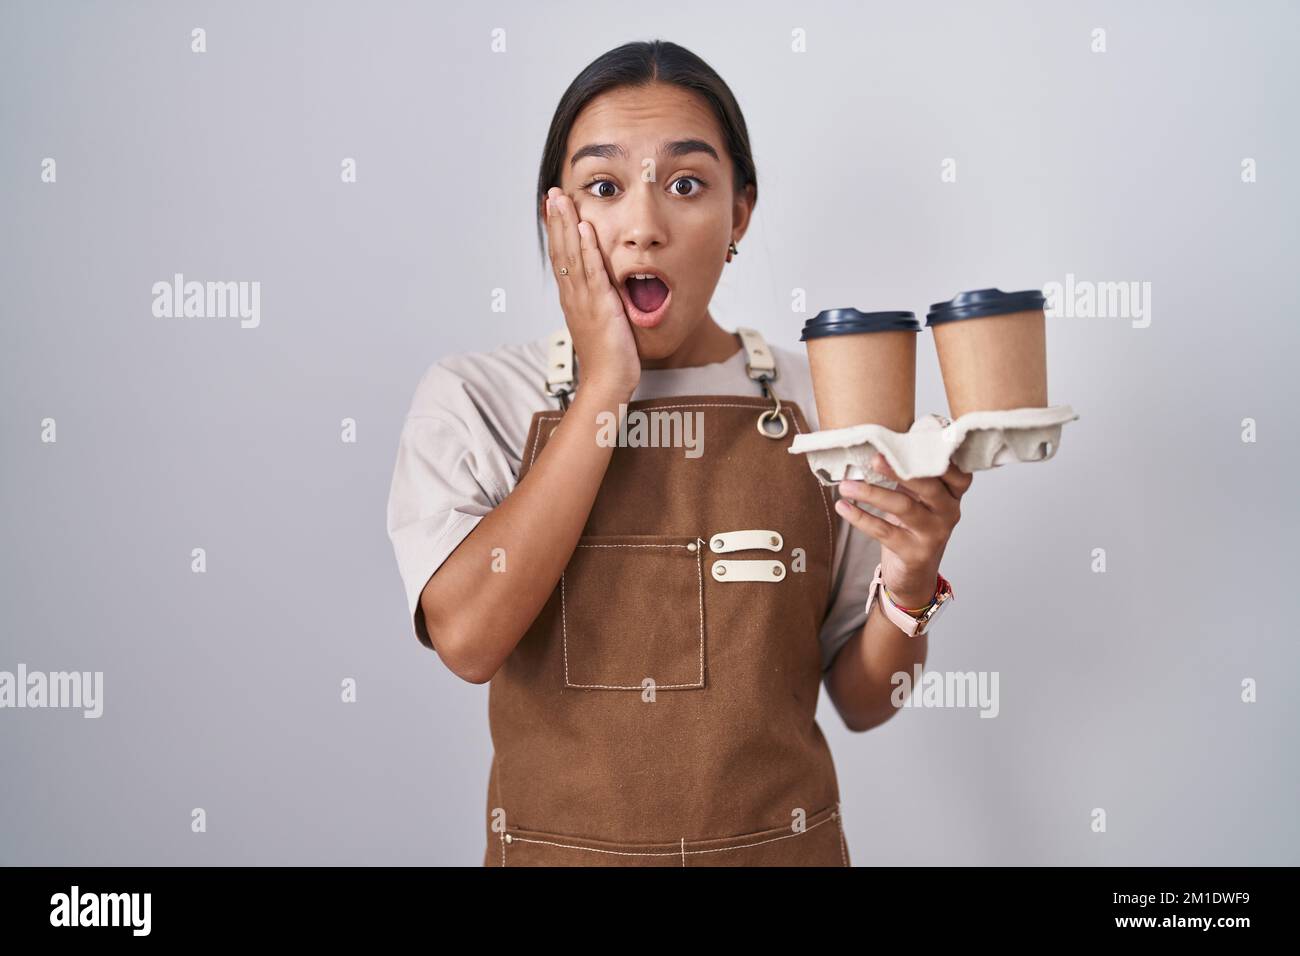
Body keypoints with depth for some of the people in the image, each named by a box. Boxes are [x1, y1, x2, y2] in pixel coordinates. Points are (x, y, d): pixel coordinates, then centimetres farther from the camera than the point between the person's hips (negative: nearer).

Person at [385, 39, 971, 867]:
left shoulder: (819, 402, -6)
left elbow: (861, 701, -2)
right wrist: (604, 386, -20)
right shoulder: (470, 400, -8)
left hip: (781, 843, 1)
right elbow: (467, 638, -23)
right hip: (555, 844, -1)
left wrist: (908, 588, -22)